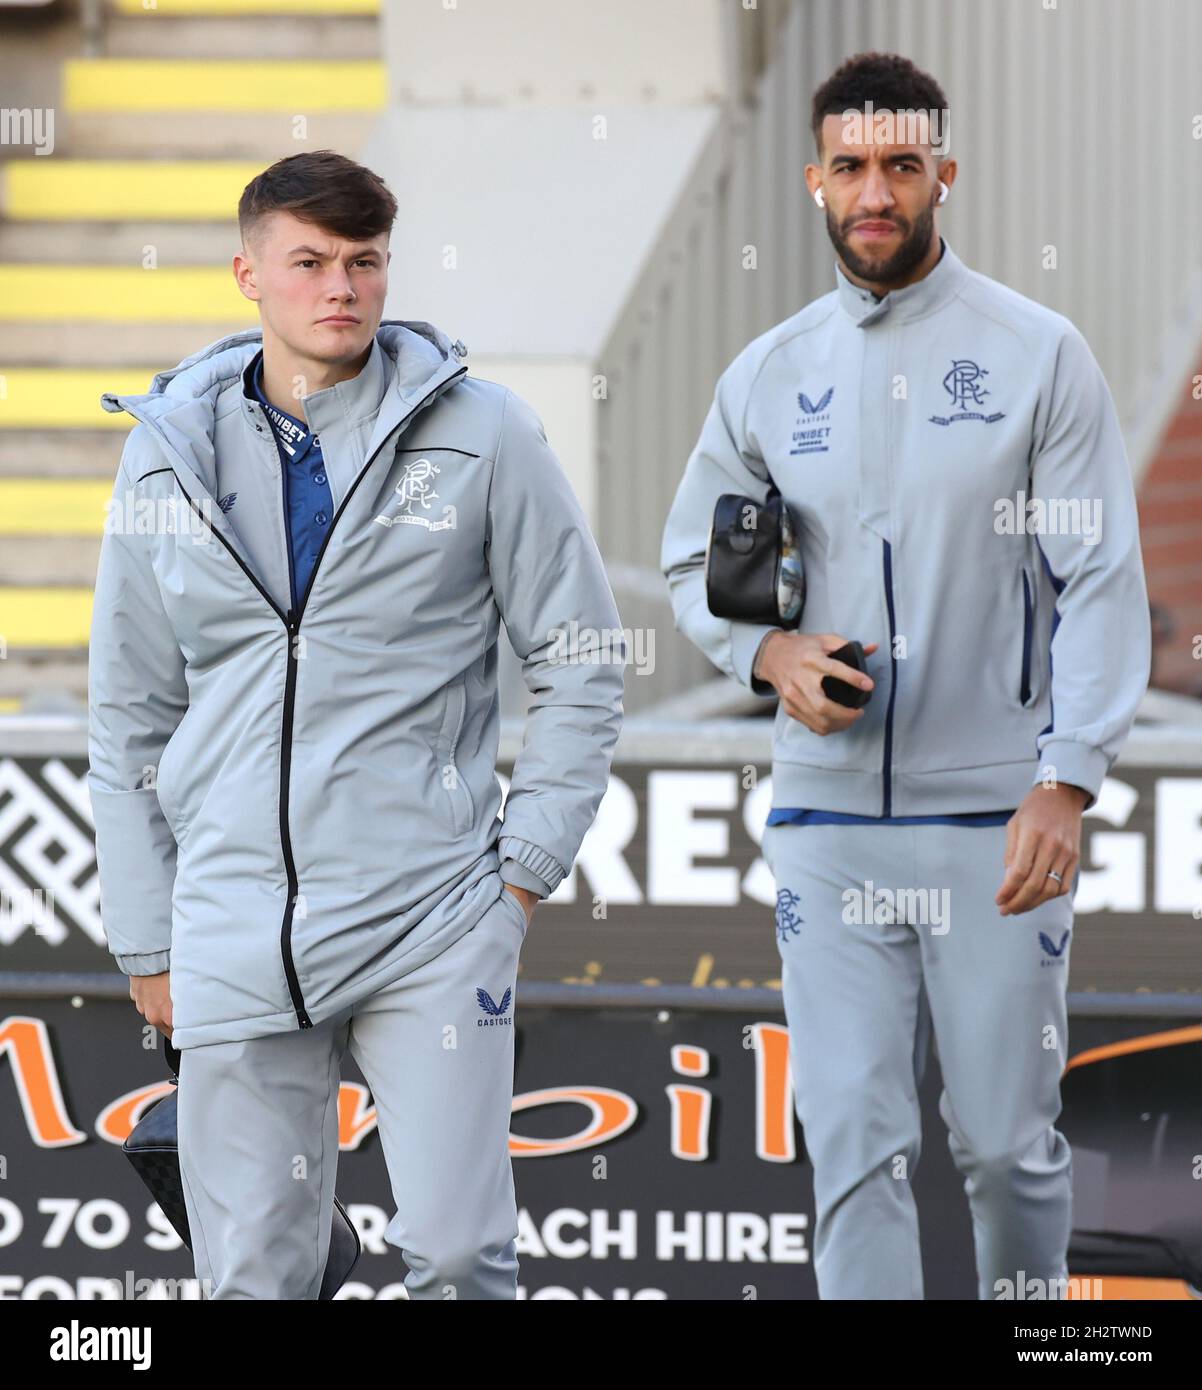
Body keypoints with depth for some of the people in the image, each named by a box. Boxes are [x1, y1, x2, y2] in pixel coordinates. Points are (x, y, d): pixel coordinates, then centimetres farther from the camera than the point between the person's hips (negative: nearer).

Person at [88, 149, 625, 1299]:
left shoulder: (480, 435, 0)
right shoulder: (173, 450, 8)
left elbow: (579, 665, 6)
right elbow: (130, 714, 14)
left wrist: (526, 864, 0)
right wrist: (145, 935, 11)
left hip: (433, 924, -2)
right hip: (234, 935, 2)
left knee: (457, 1251, -8)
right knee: (253, 1275, 4)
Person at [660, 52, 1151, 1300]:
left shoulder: (1039, 357, -1)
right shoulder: (768, 378, 9)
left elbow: (1101, 579, -5)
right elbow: (694, 562, 19)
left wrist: (1066, 782, -16)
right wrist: (768, 652, -4)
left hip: (995, 820, -2)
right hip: (827, 817, 2)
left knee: (1006, 1139, 4)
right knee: (854, 1147, -3)